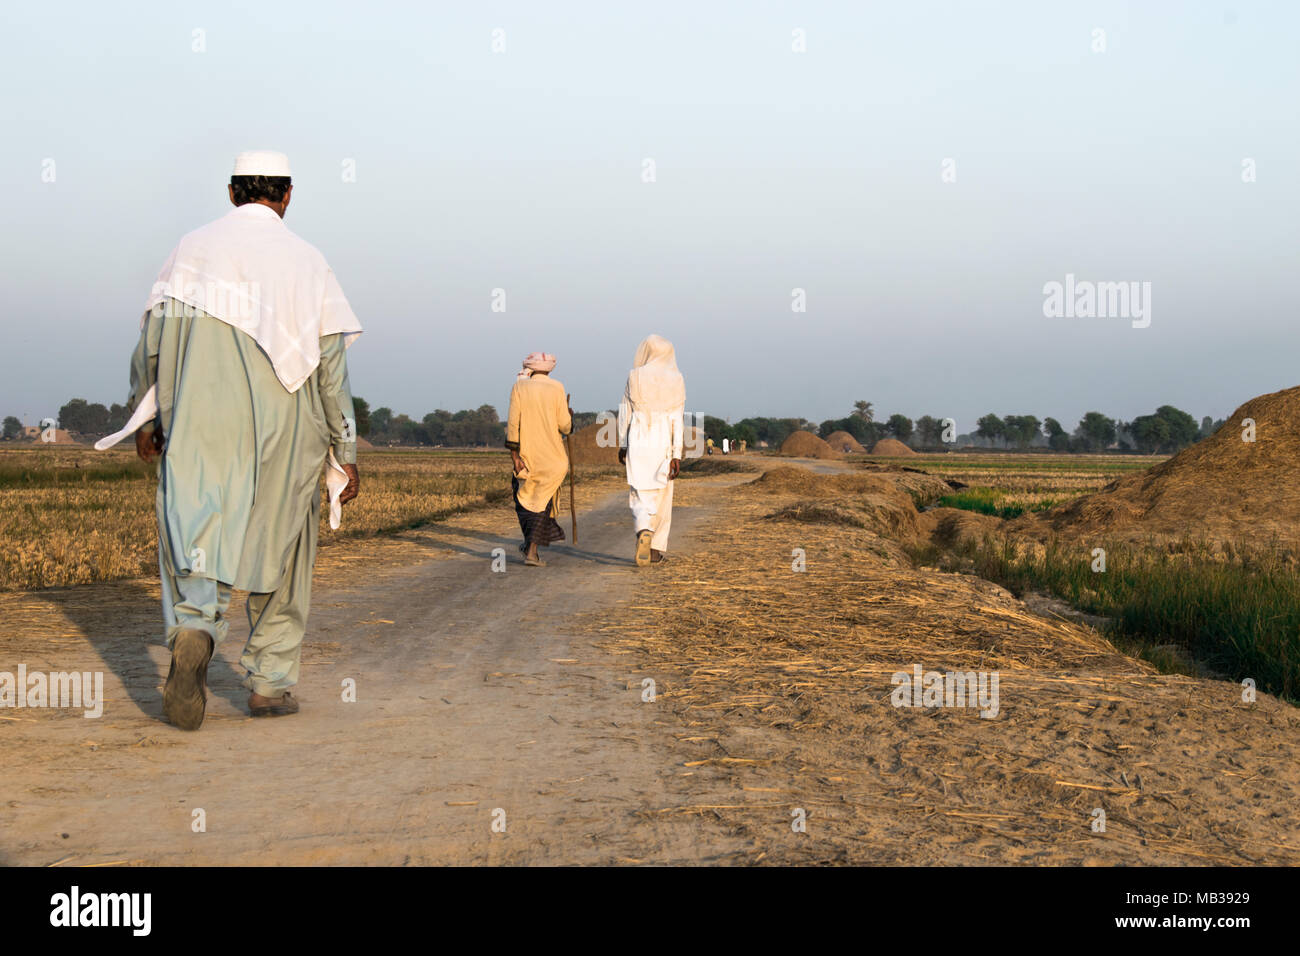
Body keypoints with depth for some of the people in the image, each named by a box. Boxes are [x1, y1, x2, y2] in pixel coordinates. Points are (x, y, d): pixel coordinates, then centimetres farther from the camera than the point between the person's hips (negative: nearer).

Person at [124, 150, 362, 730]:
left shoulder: (193, 248, 5)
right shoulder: (306, 262, 2)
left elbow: (151, 343, 5)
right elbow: (331, 364, -1)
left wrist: (143, 419, 17)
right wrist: (346, 452, 5)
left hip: (199, 427, 0)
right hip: (283, 432, 0)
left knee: (195, 533, -4)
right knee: (279, 548, 12)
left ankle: (194, 629, -34)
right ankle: (269, 683, 16)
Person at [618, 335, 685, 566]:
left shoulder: (635, 377, -3)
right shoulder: (676, 381, -3)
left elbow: (625, 413, 3)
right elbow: (678, 420, -7)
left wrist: (622, 446, 15)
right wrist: (677, 456, -8)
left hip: (638, 443, -1)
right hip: (664, 444, 1)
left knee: (640, 496, 2)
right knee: (662, 496, 15)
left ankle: (644, 531, -28)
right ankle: (657, 549, 19)